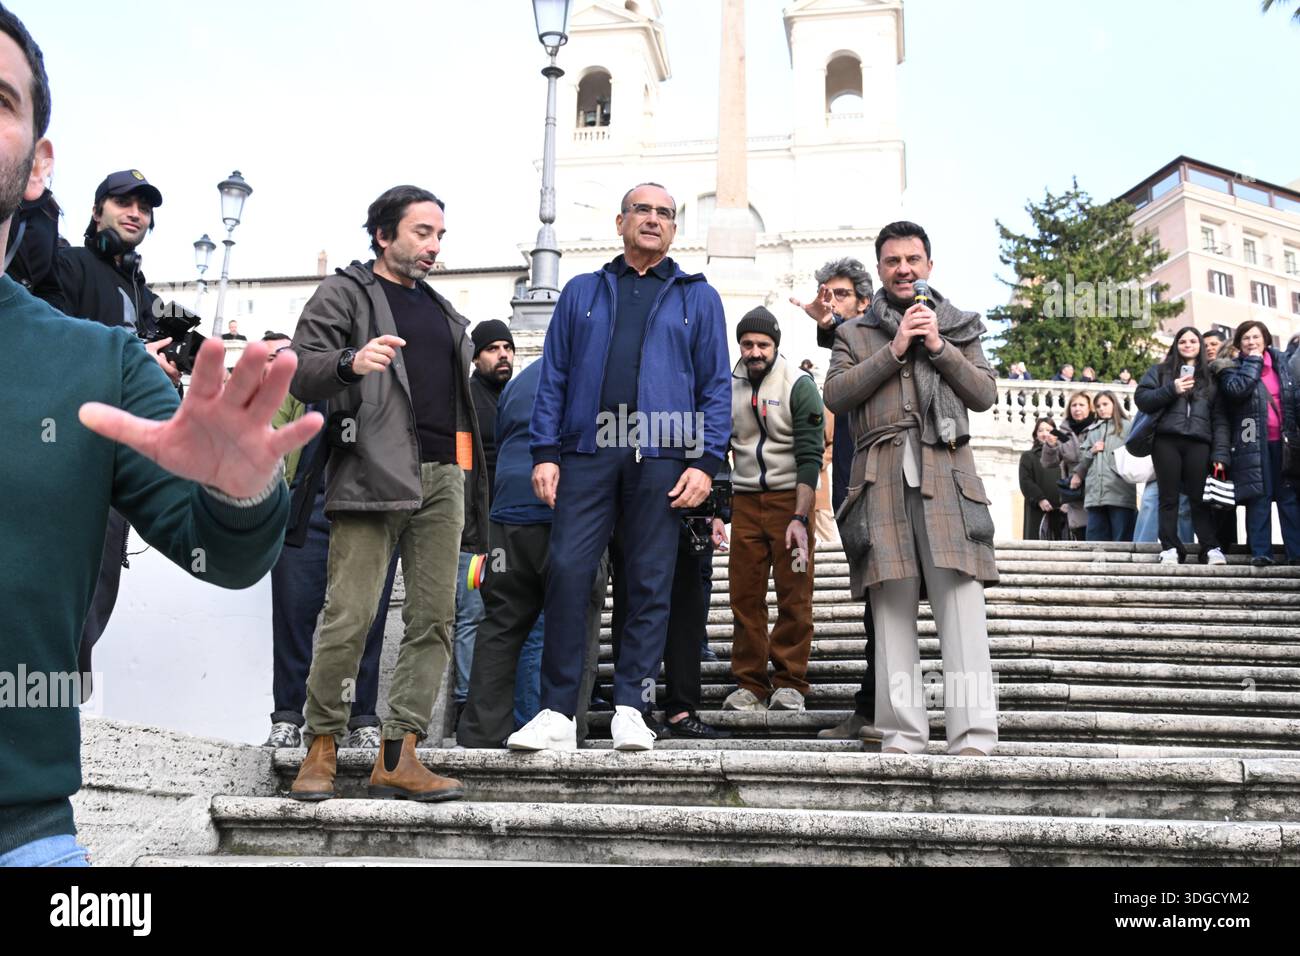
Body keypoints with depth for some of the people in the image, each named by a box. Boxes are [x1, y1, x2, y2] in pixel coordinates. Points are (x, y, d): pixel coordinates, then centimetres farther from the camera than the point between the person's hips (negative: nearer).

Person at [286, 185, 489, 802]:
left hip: (441, 478, 6)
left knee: (434, 619, 0)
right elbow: (299, 371, -6)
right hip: (372, 474, -6)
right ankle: (321, 748, 6)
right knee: (349, 617, -10)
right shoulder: (345, 293, 7)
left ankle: (398, 756, 5)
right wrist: (350, 363, -27)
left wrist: (470, 483, 22)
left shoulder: (441, 309, 26)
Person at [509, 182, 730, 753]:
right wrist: (545, 453, 2)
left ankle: (629, 709, 8)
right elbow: (553, 378, 13)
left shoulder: (697, 298, 15)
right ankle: (557, 712, -1)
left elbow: (716, 387, 8)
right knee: (567, 571, -8)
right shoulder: (581, 292, 19)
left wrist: (707, 462, -4)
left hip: (662, 455, 0)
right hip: (586, 452, 1)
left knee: (651, 582, 0)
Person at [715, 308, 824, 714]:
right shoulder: (727, 387, 5)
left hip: (791, 497, -3)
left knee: (794, 596, -3)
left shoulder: (799, 386, -6)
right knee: (745, 596, 0)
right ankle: (750, 684, 8)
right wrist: (714, 511, 2)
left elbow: (810, 457, -10)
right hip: (745, 499, 3)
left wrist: (800, 518, -18)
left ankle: (790, 684, 6)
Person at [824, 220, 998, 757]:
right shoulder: (855, 333, 20)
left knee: (960, 605, -11)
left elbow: (985, 395, 11)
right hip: (882, 479, 0)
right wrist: (894, 349, -2)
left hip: (946, 475, 0)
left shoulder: (958, 327, 22)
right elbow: (835, 395, 4)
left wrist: (939, 347, 0)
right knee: (893, 608, -3)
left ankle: (974, 737, -12)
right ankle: (903, 735, 1)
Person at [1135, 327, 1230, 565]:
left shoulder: (1211, 377, 17)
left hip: (1198, 443, 0)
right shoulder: (1160, 371, 16)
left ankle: (1211, 548, 0)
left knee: (1199, 498, -3)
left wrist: (1220, 453, -1)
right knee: (1169, 497, 0)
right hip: (1166, 441, 0)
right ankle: (1170, 548, 2)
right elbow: (1141, 398, 3)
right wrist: (1171, 389, -10)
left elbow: (1220, 418, 9)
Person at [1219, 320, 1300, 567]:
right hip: (1254, 442, -3)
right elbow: (1237, 389, -18)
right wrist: (1253, 361, -8)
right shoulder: (1233, 369, 5)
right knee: (1259, 496, -5)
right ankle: (1260, 551, -2)